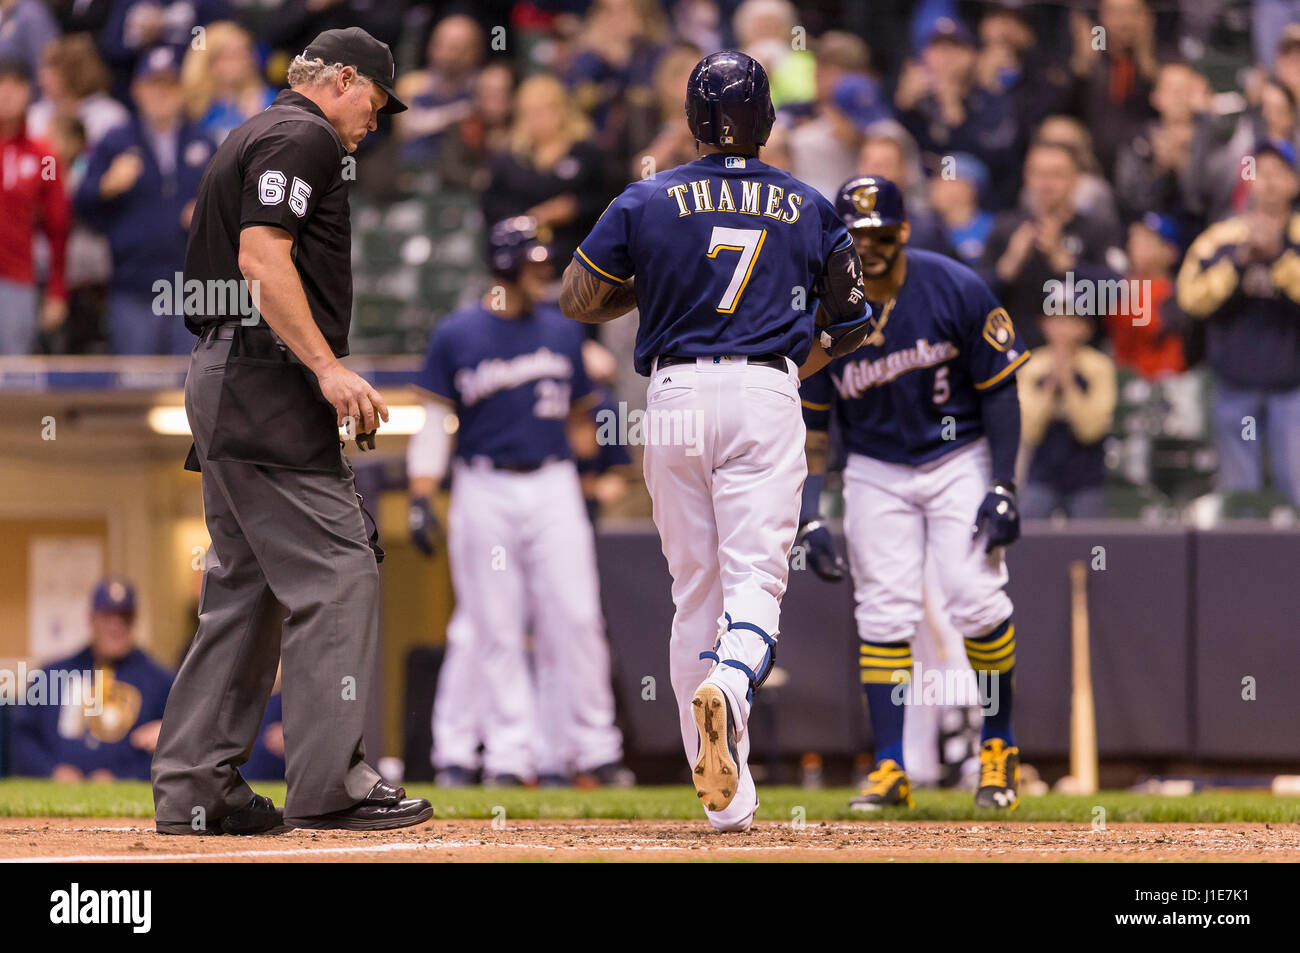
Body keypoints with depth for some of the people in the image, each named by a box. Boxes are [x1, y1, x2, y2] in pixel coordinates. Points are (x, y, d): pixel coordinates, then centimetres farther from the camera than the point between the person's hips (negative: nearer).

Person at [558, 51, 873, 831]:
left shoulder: (647, 202, 4)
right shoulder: (810, 208, 8)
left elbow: (578, 300, 9)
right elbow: (850, 318, 15)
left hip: (675, 398, 1)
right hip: (767, 395, -1)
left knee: (696, 591, 8)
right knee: (757, 577, -5)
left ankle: (728, 795, 6)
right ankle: (728, 689, -40)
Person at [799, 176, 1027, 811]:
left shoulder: (957, 291, -15)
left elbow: (1000, 392, -7)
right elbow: (810, 420, -2)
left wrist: (1003, 488, -13)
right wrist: (809, 515, -10)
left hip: (958, 460, -2)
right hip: (875, 472, 2)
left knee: (975, 599, -13)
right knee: (883, 612, -5)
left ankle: (999, 745, 6)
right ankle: (889, 768, -2)